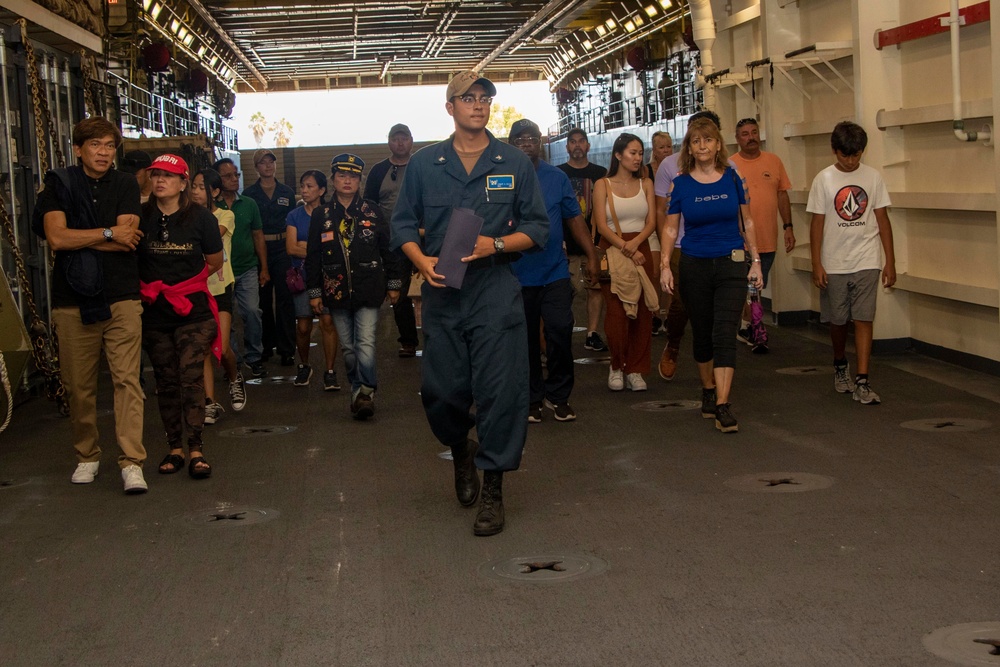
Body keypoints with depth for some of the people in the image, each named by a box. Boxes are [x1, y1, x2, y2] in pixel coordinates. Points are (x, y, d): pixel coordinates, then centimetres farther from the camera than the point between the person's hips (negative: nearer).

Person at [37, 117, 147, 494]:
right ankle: (87, 456, 21)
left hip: (120, 297, 0)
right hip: (72, 300, 0)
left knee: (127, 379, -9)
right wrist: (108, 233, -7)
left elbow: (128, 240, -5)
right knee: (79, 386, 5)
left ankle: (132, 462, -10)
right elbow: (56, 238, -8)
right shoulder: (58, 185, 7)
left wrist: (77, 238, -5)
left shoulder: (125, 186, 8)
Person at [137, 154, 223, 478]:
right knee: (166, 381, 7)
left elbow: (215, 262, 9)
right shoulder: (140, 217, -1)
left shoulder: (201, 217, -2)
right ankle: (174, 447, 16)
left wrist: (185, 282, 6)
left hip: (192, 309, -2)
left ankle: (196, 450, -8)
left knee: (191, 377, -9)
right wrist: (151, 285, 3)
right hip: (154, 313, 2)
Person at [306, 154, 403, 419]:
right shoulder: (321, 216, 6)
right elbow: (313, 256, 8)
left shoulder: (372, 211, 3)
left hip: (368, 289, -2)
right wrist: (314, 292, 4)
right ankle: (359, 389, 20)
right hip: (337, 292, 2)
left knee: (366, 343, -12)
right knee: (348, 347, 7)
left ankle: (365, 392, -3)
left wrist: (393, 283, 6)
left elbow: (388, 248, 7)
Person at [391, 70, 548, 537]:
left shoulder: (515, 163, 5)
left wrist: (495, 244, -12)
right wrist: (421, 261, -9)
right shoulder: (423, 164, 8)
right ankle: (460, 451, 37)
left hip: (496, 292, -1)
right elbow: (403, 223, 10)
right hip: (441, 292, 1)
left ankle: (492, 489, 7)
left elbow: (537, 227, 5)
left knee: (500, 388, -6)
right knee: (440, 391, 4)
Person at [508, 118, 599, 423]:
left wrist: (592, 255, 2)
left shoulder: (557, 178, 6)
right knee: (526, 340, 8)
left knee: (560, 332, -7)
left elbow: (575, 218, 7)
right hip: (517, 276, -1)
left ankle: (558, 395, 9)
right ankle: (532, 398, 22)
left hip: (555, 272, 1)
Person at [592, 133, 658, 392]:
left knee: (643, 312, -3)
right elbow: (601, 225, -5)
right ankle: (617, 366, 8)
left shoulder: (645, 184, 12)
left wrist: (635, 243, -15)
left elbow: (651, 222, 4)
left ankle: (635, 369, 5)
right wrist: (625, 249, -16)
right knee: (616, 311, -9)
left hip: (641, 250, 3)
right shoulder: (603, 185, 3)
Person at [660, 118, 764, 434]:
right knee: (702, 334, 11)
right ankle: (708, 391, 31)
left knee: (725, 334, -10)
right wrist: (665, 265, -9)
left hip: (731, 264, -1)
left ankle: (723, 405, -13)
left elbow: (747, 223, 8)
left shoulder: (732, 178, 1)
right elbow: (670, 228, 2)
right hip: (694, 265, 1)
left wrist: (755, 261, 5)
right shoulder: (680, 184, -1)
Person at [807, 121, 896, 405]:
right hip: (834, 264, 0)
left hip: (866, 262, 0)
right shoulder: (823, 179, -2)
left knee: (864, 319, -6)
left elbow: (882, 219, 5)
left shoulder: (873, 177, 1)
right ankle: (840, 366, 36)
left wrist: (890, 261, 2)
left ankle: (862, 381, -7)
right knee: (837, 320, 11)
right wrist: (816, 264, -5)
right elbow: (817, 223, -1)